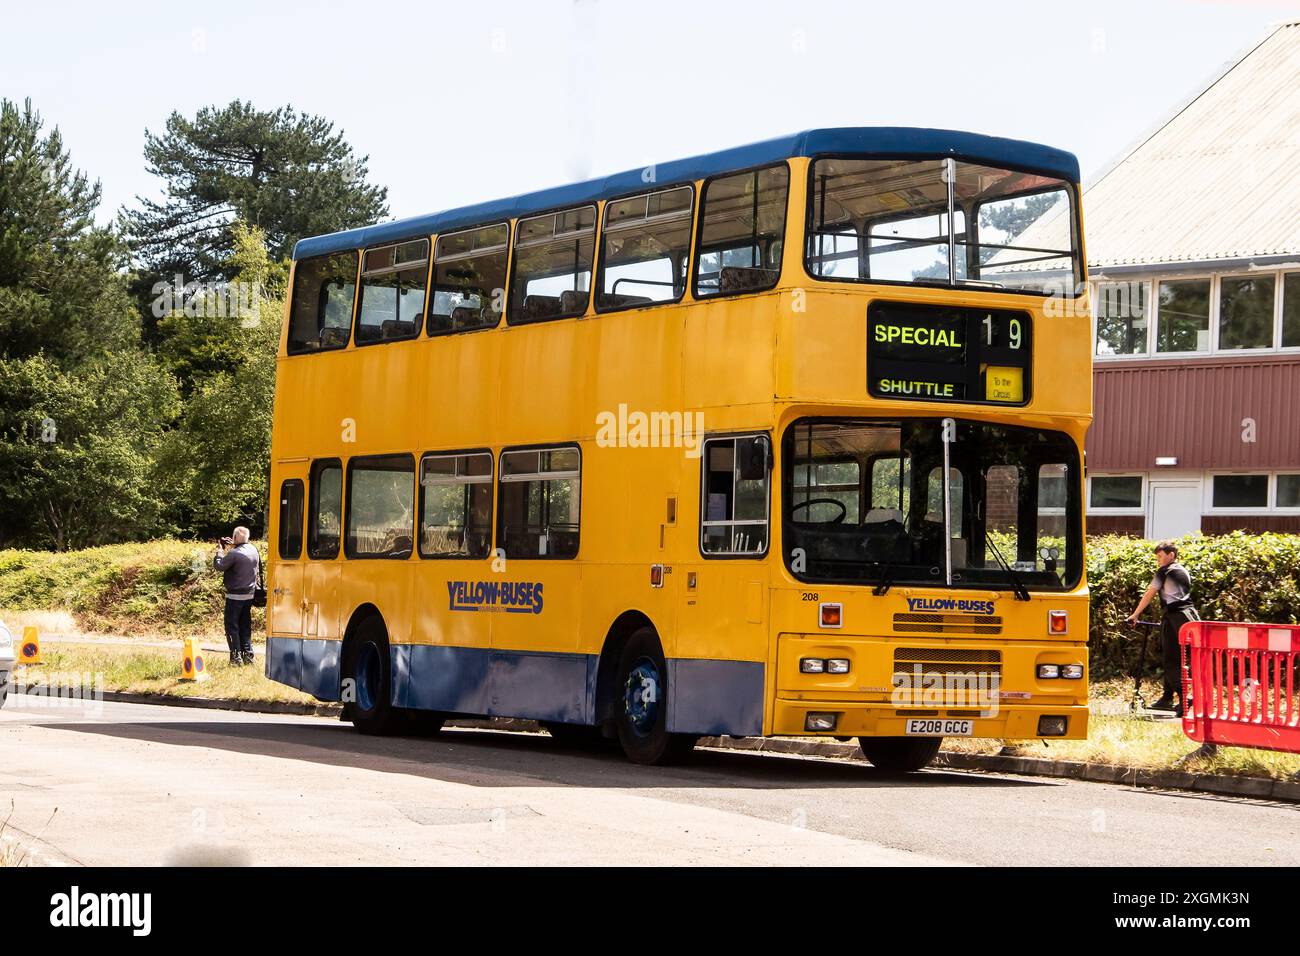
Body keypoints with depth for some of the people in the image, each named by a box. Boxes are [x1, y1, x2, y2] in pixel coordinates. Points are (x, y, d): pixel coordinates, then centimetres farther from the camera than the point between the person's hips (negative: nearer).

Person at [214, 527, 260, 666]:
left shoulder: (234, 554, -21)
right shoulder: (254, 550, 2)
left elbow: (219, 566, -17)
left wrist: (220, 552, 0)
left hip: (235, 596, -7)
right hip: (249, 594, 7)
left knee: (232, 626, 1)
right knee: (245, 626, 16)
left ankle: (236, 656, -2)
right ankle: (248, 655, 16)